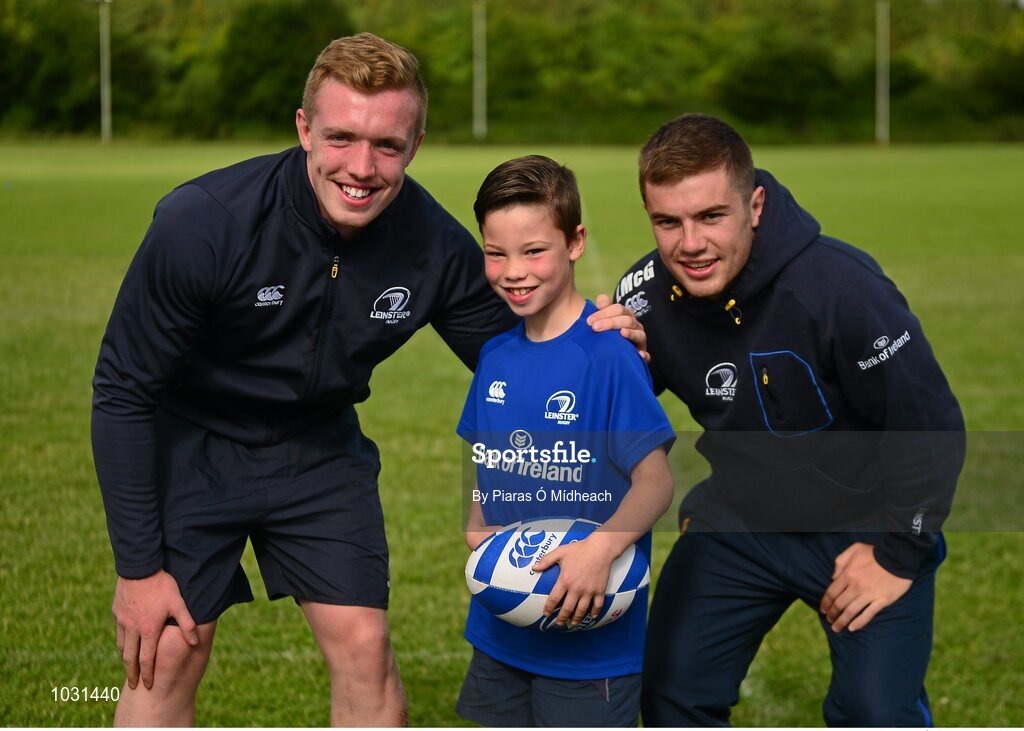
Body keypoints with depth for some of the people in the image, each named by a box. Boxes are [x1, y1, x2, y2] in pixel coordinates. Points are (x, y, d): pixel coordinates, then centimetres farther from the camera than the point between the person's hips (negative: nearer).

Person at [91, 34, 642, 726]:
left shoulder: (437, 245, -20)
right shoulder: (203, 223, -30)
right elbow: (124, 390, -20)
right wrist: (137, 566, -18)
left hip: (318, 447, 3)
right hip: (189, 444, -3)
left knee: (364, 645, -1)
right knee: (167, 655, -7)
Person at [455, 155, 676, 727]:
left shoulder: (609, 354, -15)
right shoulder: (496, 357, 6)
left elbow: (656, 480, -18)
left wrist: (602, 548, -33)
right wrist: (477, 531, -3)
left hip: (590, 633, -6)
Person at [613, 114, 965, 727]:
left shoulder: (841, 286, -30)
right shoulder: (648, 296, -13)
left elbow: (930, 428, -21)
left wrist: (898, 554, -15)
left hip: (866, 527, -4)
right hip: (742, 518, 5)